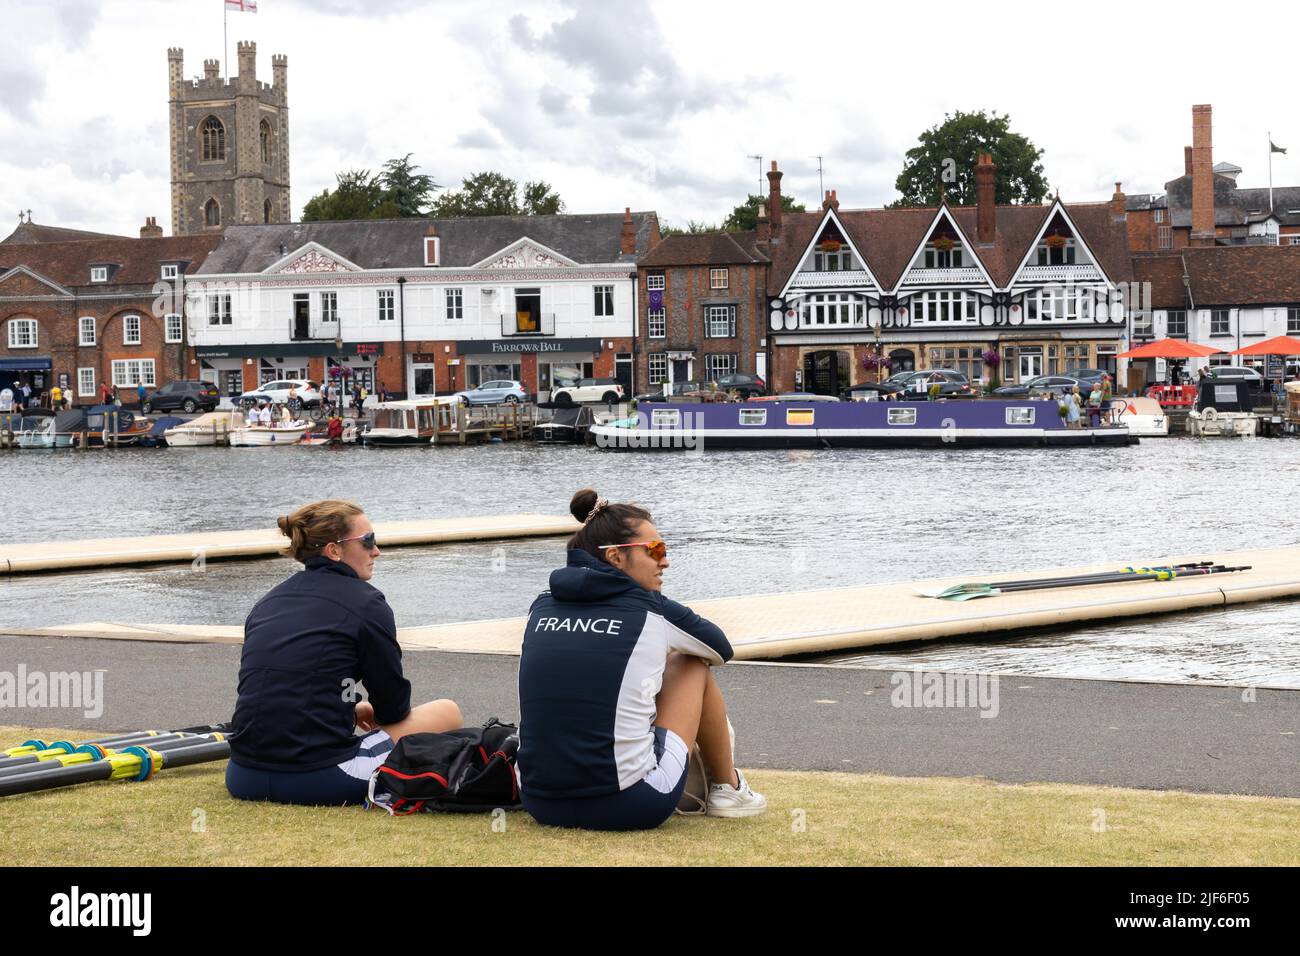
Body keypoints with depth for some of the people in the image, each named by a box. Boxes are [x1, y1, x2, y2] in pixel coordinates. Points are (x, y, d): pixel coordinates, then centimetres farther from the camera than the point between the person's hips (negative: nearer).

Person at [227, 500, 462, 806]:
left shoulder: (268, 601, 16)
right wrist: (371, 712, 26)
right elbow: (394, 708, 3)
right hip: (319, 778, -6)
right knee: (447, 712, 9)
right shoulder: (365, 602, -4)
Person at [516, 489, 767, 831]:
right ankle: (728, 788, 32)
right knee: (693, 665, 16)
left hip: (540, 804, 5)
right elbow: (720, 648, 19)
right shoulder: (650, 611, -1)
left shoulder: (543, 606, 9)